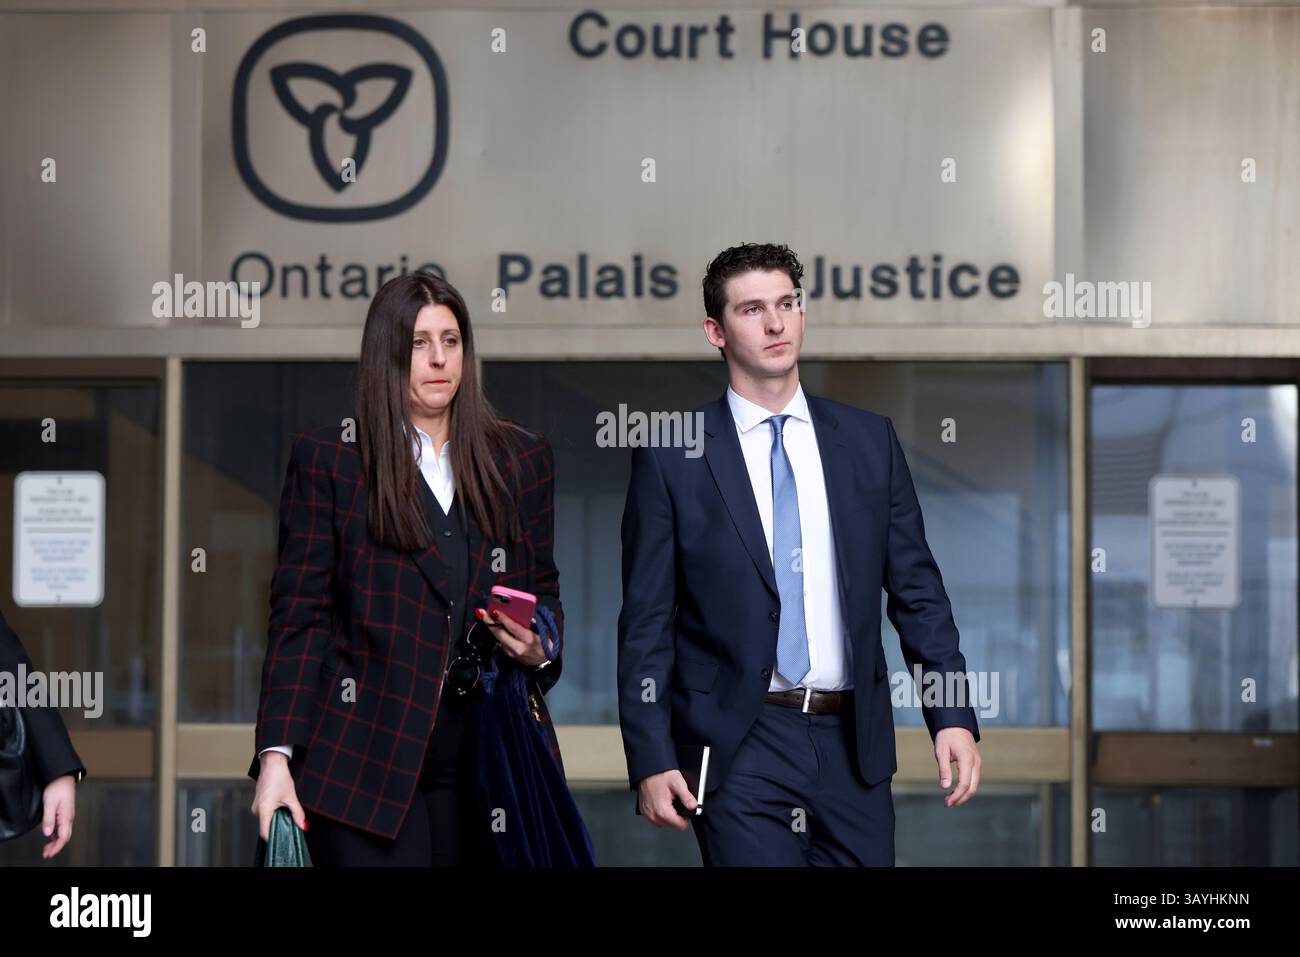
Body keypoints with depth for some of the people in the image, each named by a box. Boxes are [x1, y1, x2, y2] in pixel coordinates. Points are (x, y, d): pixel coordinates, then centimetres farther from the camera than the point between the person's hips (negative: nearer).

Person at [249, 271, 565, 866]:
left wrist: (539, 651, -3)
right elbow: (299, 617, -1)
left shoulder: (521, 459, 13)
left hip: (489, 754, 3)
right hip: (369, 761, -3)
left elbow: (545, 589, 20)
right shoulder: (326, 460, 4)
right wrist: (276, 755, -9)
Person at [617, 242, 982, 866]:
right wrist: (649, 761, -7)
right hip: (739, 749, -3)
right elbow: (646, 623, 0)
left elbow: (916, 591, 9)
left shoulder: (870, 440, 8)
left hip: (852, 744, 3)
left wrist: (953, 717, -1)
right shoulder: (671, 459, 0)